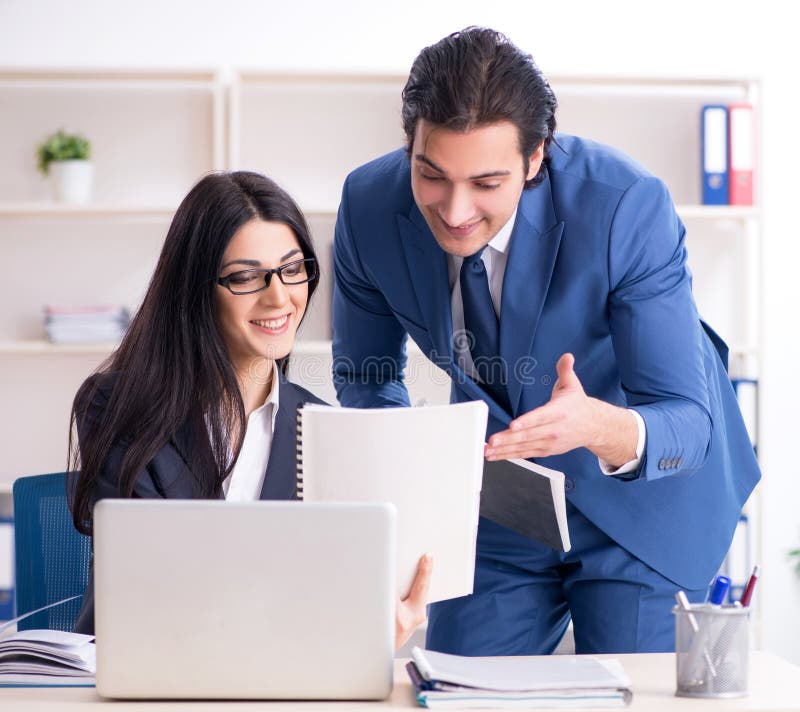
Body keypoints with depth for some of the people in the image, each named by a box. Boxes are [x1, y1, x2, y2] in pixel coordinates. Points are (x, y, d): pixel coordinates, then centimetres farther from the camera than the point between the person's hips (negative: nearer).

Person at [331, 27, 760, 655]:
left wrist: (600, 427, -52)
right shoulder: (369, 207, -20)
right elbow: (365, 378, -2)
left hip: (642, 493, -3)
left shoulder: (629, 207, -31)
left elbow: (688, 425, -29)